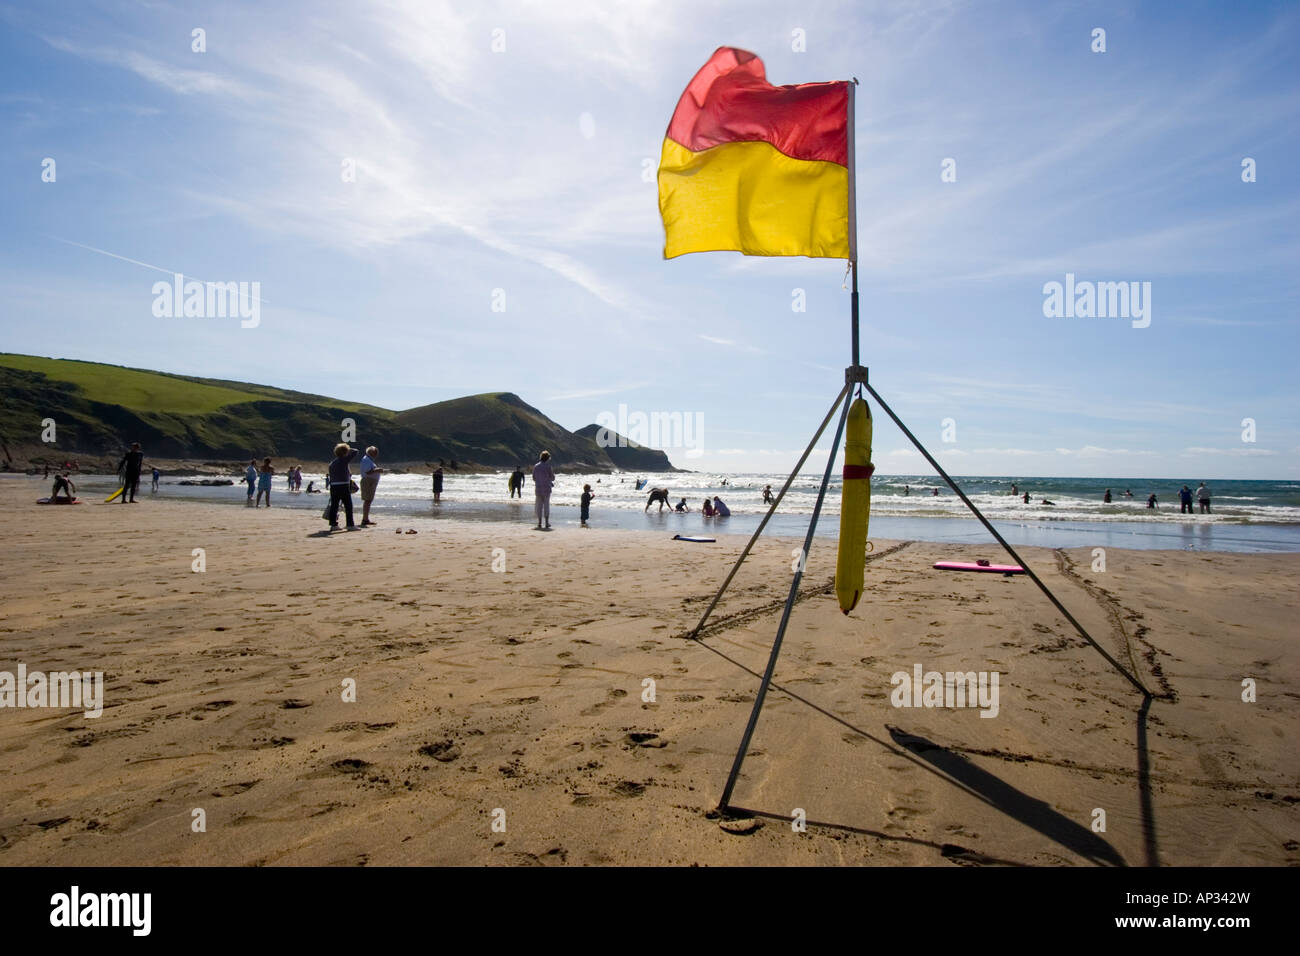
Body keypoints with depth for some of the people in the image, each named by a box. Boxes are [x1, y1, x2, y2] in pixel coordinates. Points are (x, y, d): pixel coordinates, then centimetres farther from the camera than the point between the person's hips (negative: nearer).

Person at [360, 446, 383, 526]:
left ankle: (366, 519, 16)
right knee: (367, 501, -12)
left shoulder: (369, 460, 21)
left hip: (371, 482, 11)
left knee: (368, 501, 12)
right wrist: (378, 470, -16)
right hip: (368, 482, -11)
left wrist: (378, 470, 15)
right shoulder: (366, 460, -12)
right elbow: (368, 472, -21)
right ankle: (365, 520, -15)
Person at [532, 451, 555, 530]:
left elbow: (534, 478, 8)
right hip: (546, 488, -3)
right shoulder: (548, 466, -8)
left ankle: (539, 523, 7)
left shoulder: (535, 466, 3)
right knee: (546, 505, 3)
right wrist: (553, 472, 16)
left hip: (538, 488, 3)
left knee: (539, 506, 8)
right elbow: (552, 478, -4)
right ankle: (547, 522, 2)